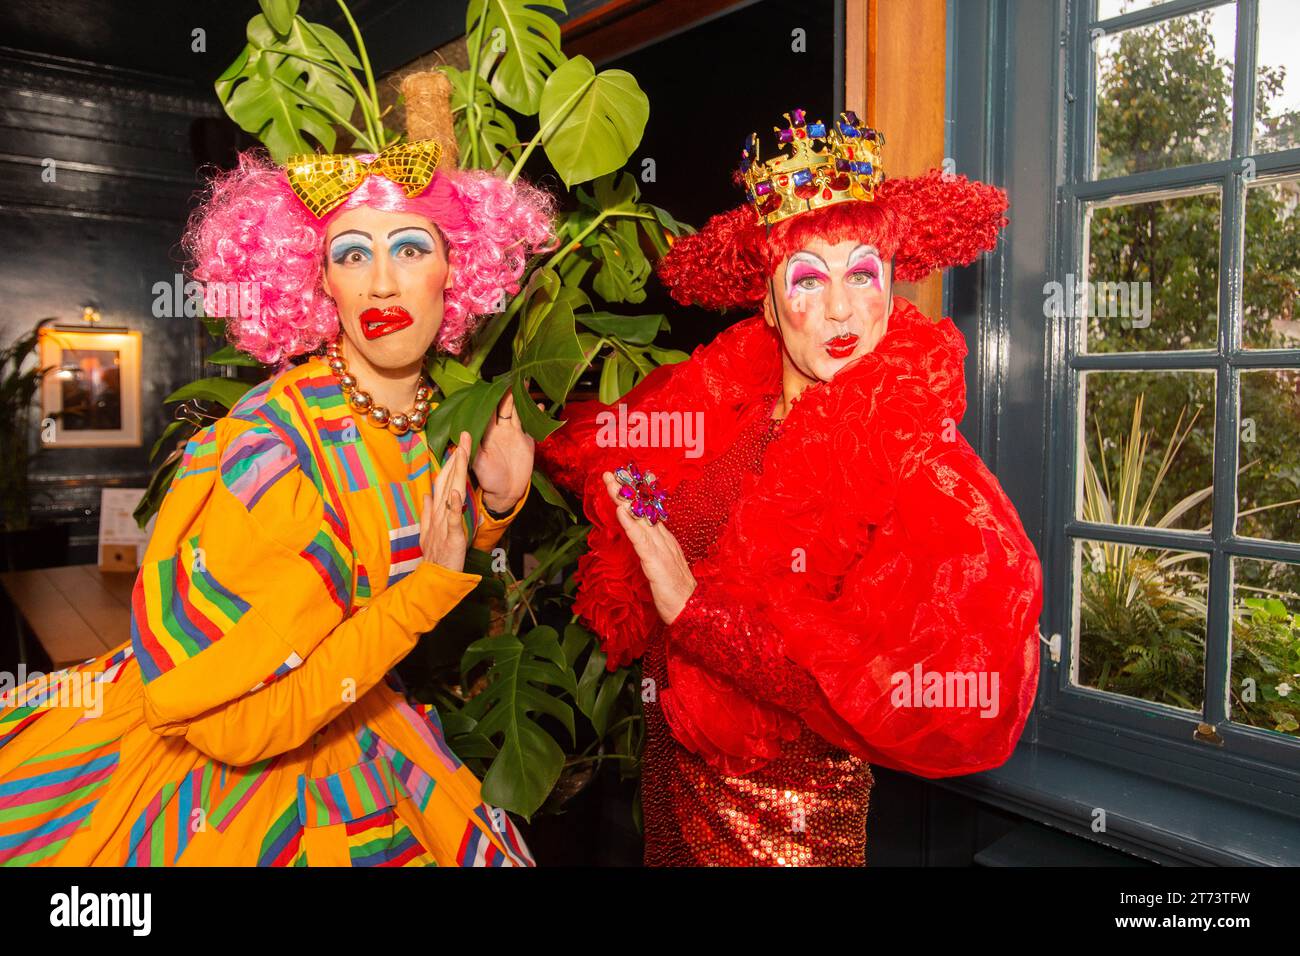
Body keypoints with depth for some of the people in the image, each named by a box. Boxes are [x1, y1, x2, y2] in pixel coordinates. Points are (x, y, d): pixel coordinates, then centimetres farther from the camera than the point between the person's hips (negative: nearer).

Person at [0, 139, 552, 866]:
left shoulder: (434, 417, -9)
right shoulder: (274, 449, -30)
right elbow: (232, 723, -28)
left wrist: (496, 504, -10)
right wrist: (430, 587, -30)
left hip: (340, 744, 7)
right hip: (211, 778, -6)